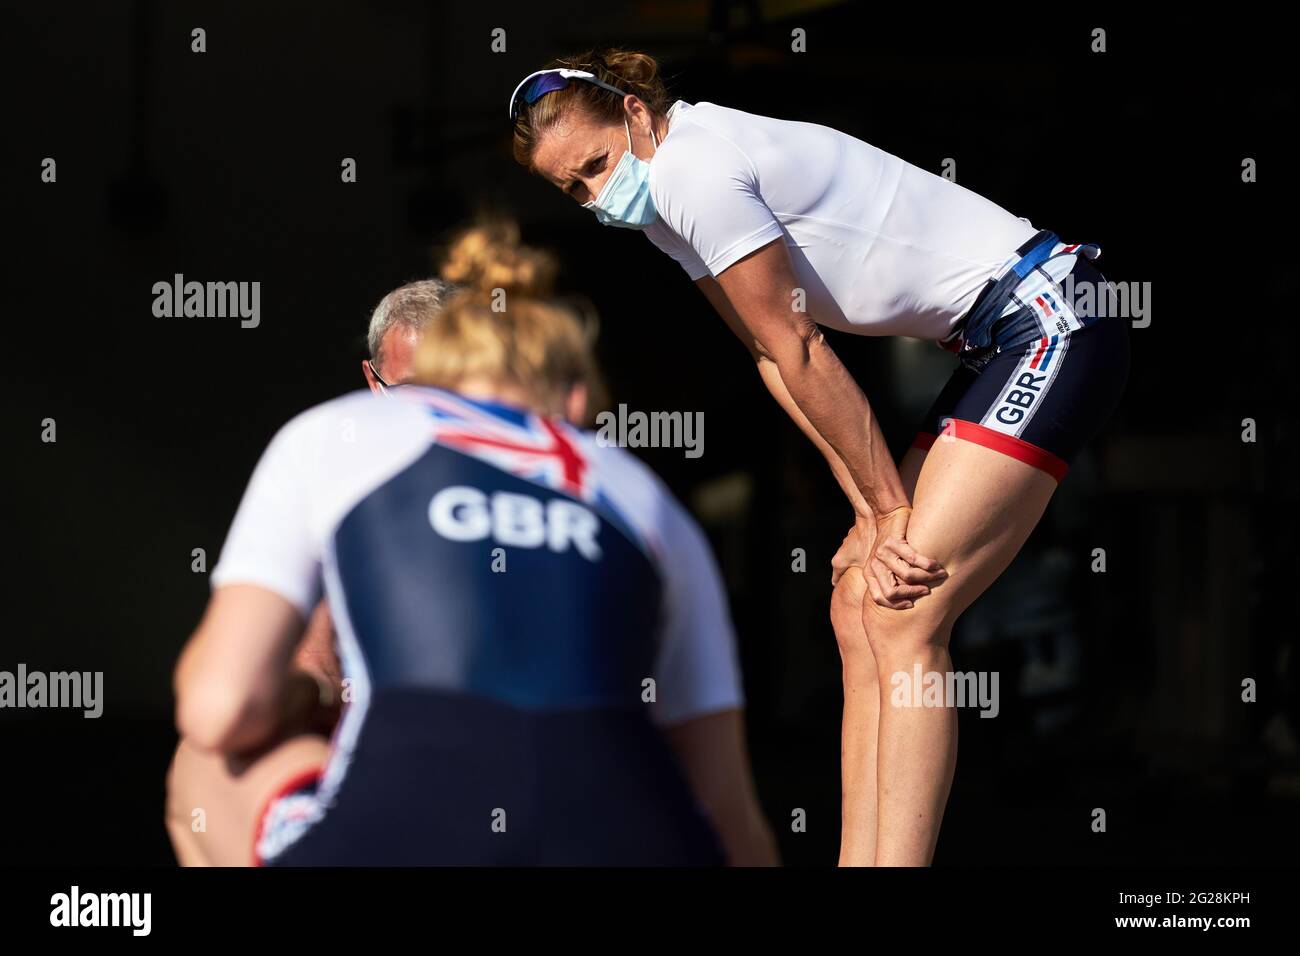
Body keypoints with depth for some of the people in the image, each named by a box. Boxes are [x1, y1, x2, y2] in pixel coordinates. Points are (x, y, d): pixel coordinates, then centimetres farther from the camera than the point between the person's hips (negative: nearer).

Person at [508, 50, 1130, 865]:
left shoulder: (693, 169, -16)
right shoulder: (667, 200, 12)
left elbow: (803, 355, -12)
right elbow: (776, 361, 10)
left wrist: (892, 508, -6)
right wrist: (877, 512, 2)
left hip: (1050, 319, -10)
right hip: (999, 346, 10)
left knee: (902, 618, -16)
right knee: (860, 610, 6)